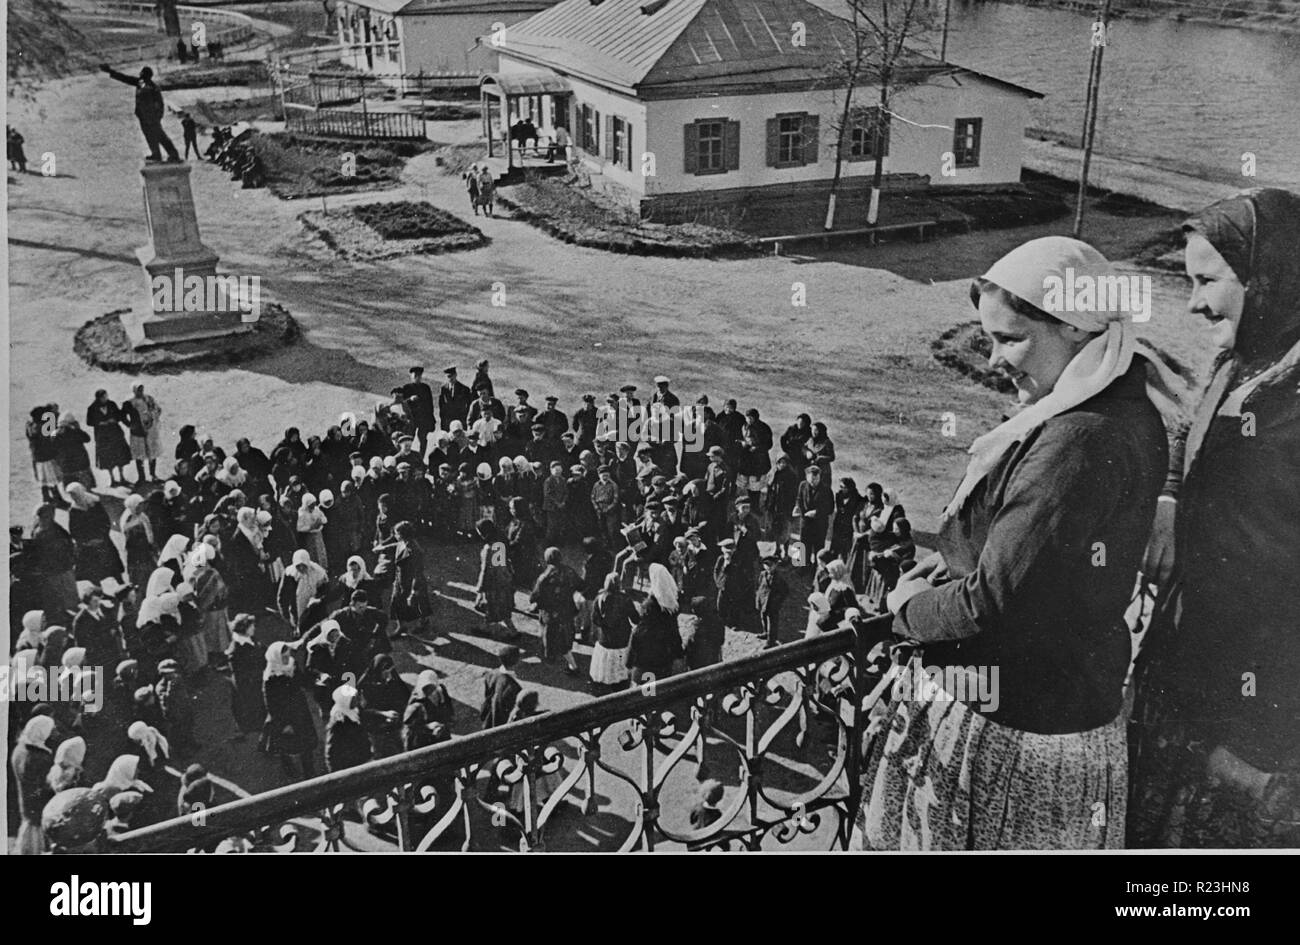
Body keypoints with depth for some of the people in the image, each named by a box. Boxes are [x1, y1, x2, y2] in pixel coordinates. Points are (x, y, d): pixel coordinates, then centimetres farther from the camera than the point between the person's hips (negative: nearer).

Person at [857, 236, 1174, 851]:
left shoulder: (1076, 444, -28)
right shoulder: (1129, 414, 5)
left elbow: (993, 604, -27)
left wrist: (908, 608, -8)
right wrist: (948, 564, 3)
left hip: (1015, 731, -9)